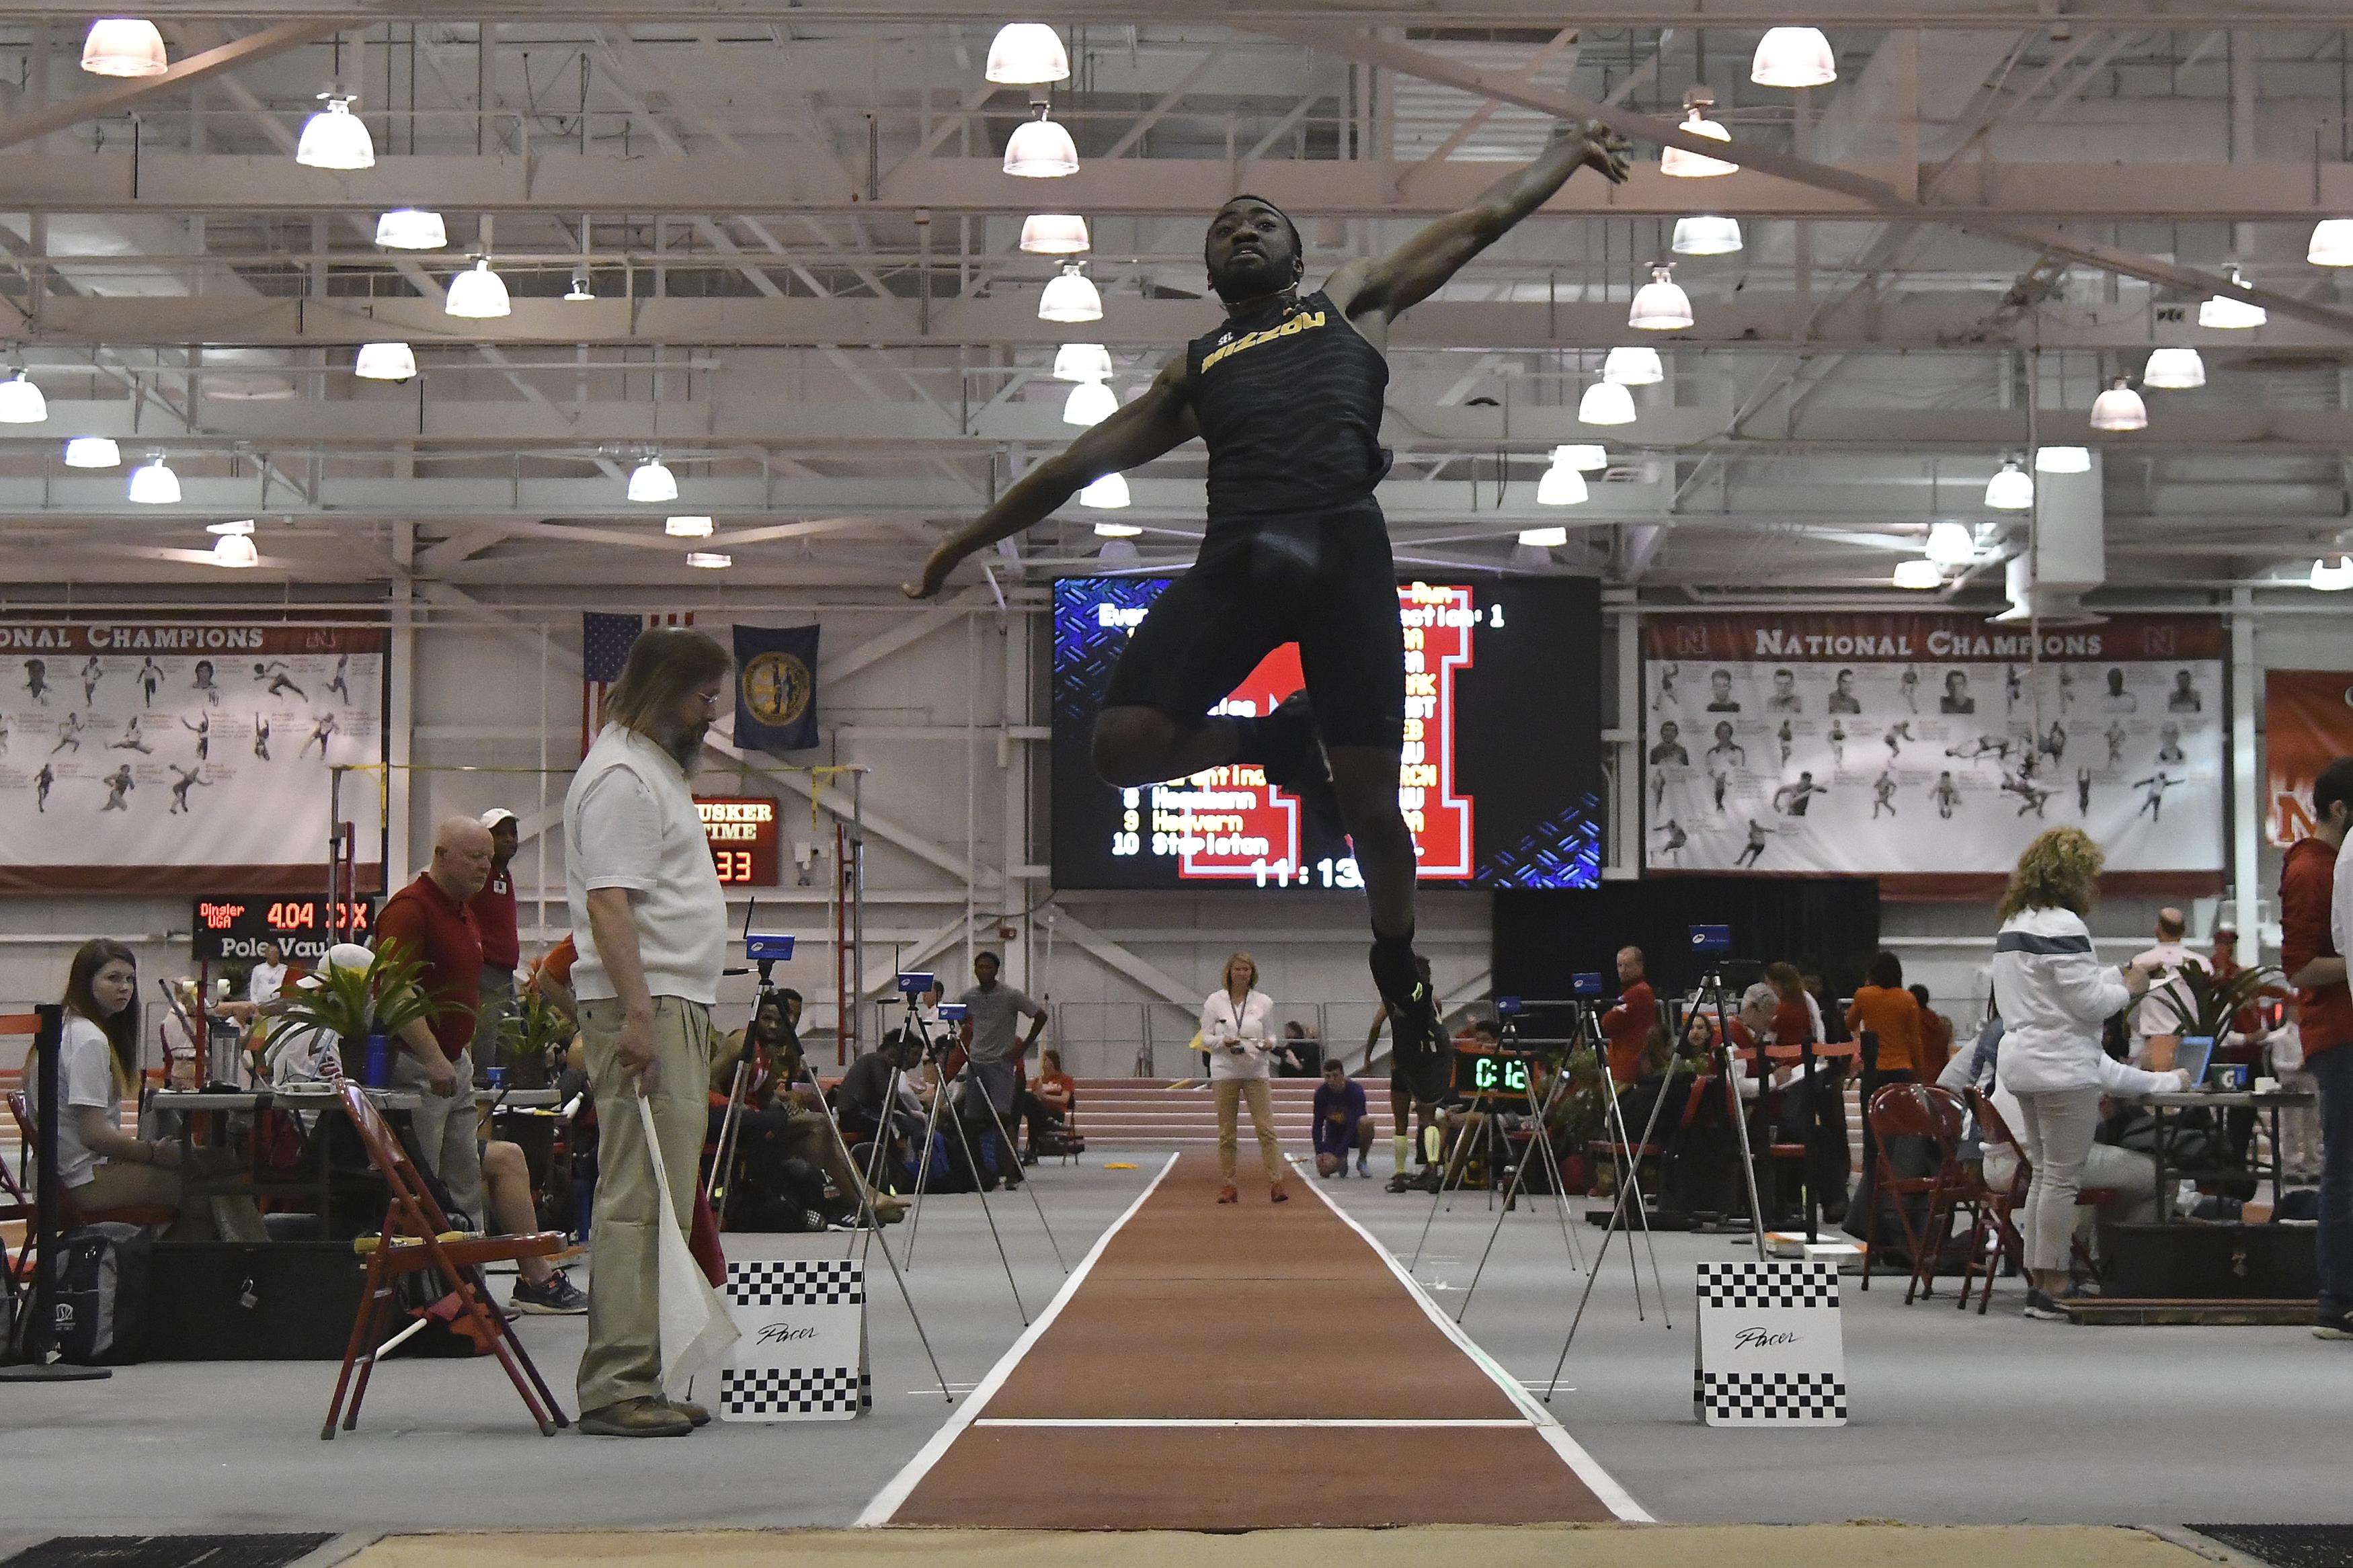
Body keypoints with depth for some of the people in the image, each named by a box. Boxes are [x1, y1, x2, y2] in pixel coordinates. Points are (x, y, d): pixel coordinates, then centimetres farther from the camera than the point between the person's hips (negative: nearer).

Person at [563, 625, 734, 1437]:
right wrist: (637, 1014, -26)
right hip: (646, 1007, -11)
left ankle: (636, 1380, 11)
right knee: (639, 1200, -12)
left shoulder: (655, 768, 22)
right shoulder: (621, 776, -11)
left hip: (674, 1005, 11)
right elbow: (609, 904, -20)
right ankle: (616, 1387, -12)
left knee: (660, 1202, 9)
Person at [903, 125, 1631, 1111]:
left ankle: (1402, 977, 22)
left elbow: (1482, 219, 31)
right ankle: (1276, 743, 10)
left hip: (1343, 547, -2)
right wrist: (959, 547, 31)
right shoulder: (1193, 369, 29)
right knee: (1123, 746, -19)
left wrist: (1567, 150, 32)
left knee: (1367, 798, -4)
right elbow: (1079, 463, 31)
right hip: (1236, 557, 2)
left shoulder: (1351, 300, 25)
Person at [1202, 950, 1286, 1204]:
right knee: (1226, 1133, 2)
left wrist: (1268, 1044, -11)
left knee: (1266, 1130, -8)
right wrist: (1224, 1042, -15)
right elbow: (1205, 1037, 5)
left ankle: (1276, 1183, -9)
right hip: (1225, 1072, 0)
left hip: (1256, 1073, 0)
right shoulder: (1215, 1001, 3)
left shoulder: (1263, 1002, 6)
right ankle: (1228, 1186, 8)